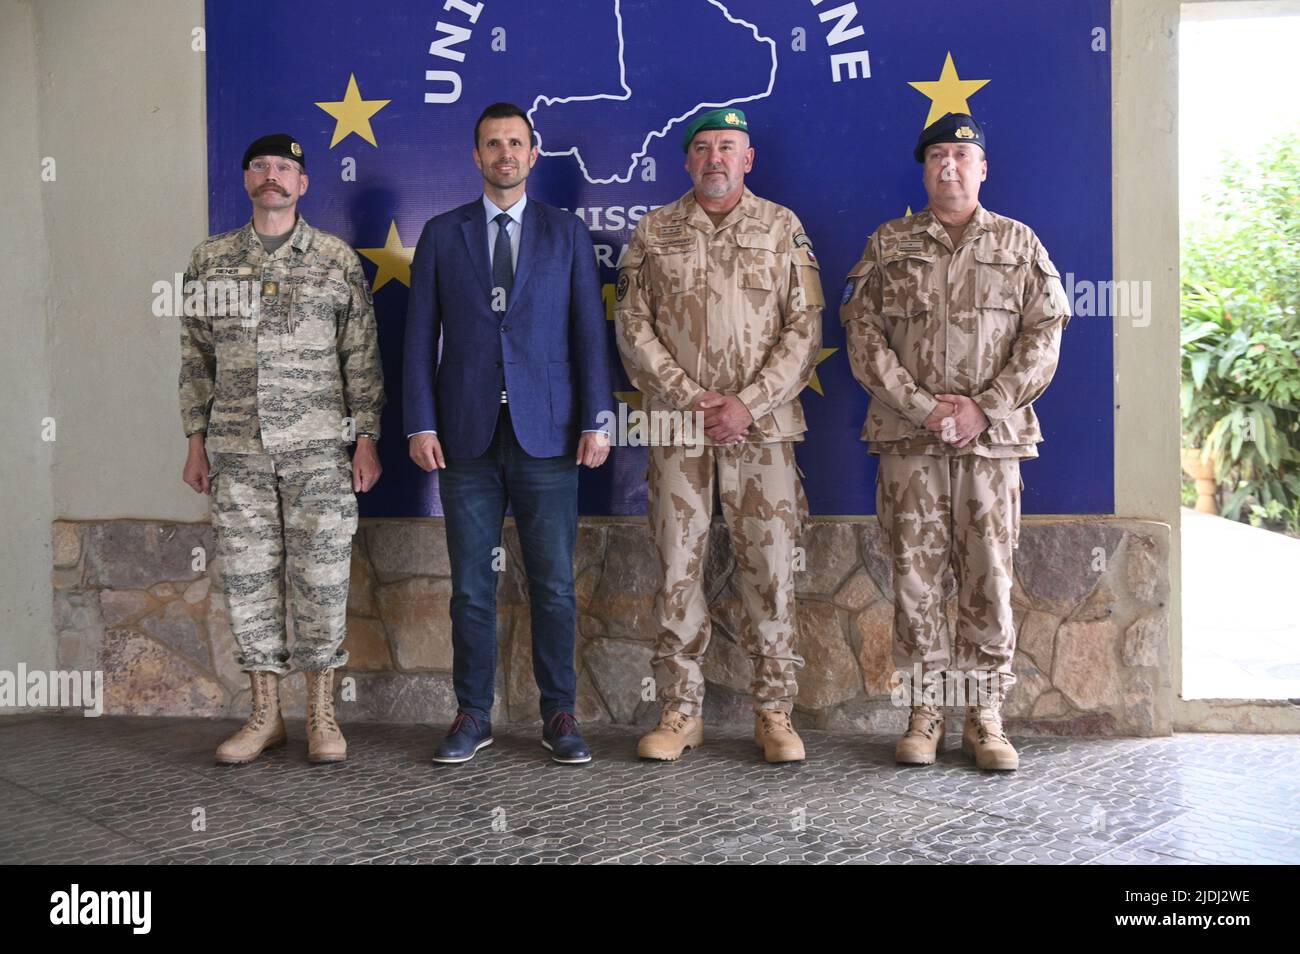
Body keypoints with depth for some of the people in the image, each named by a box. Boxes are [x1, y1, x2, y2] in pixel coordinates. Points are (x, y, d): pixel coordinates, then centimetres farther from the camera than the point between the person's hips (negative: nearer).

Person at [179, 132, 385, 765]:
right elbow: (196, 359, 12)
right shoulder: (209, 261, 10)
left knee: (321, 580, -1)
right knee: (248, 580, 5)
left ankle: (322, 714, 12)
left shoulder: (338, 260, 5)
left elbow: (362, 358, 3)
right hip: (236, 452, 2)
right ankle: (265, 716, 16)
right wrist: (196, 442, 7)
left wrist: (366, 440, -3)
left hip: (318, 450, -2)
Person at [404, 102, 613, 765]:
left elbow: (589, 330, 4)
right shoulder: (442, 234, 10)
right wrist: (420, 425, -3)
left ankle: (559, 715, 14)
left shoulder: (566, 232, 9)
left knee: (554, 585, 3)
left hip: (546, 435, -1)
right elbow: (421, 334, 6)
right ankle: (473, 716, 17)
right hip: (467, 436, 1)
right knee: (471, 587, 6)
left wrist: (595, 421, -4)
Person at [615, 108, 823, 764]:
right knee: (677, 568, 3)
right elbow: (632, 327, 4)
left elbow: (804, 328, 1)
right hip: (677, 427, 1)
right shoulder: (654, 233, 11)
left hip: (761, 426, -1)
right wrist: (688, 398, -8)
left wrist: (748, 403, -10)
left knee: (768, 567, 0)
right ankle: (681, 711, 13)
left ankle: (774, 710, 11)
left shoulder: (782, 228, 8)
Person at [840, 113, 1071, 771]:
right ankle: (924, 711, 12)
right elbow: (863, 334, 3)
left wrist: (985, 408, -9)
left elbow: (1044, 335, 4)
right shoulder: (888, 245, 11)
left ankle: (985, 715, 11)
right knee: (915, 575, 1)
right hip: (907, 439, 0)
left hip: (992, 438, 0)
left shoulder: (1019, 243, 12)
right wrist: (920, 406, -9)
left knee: (988, 576, 1)